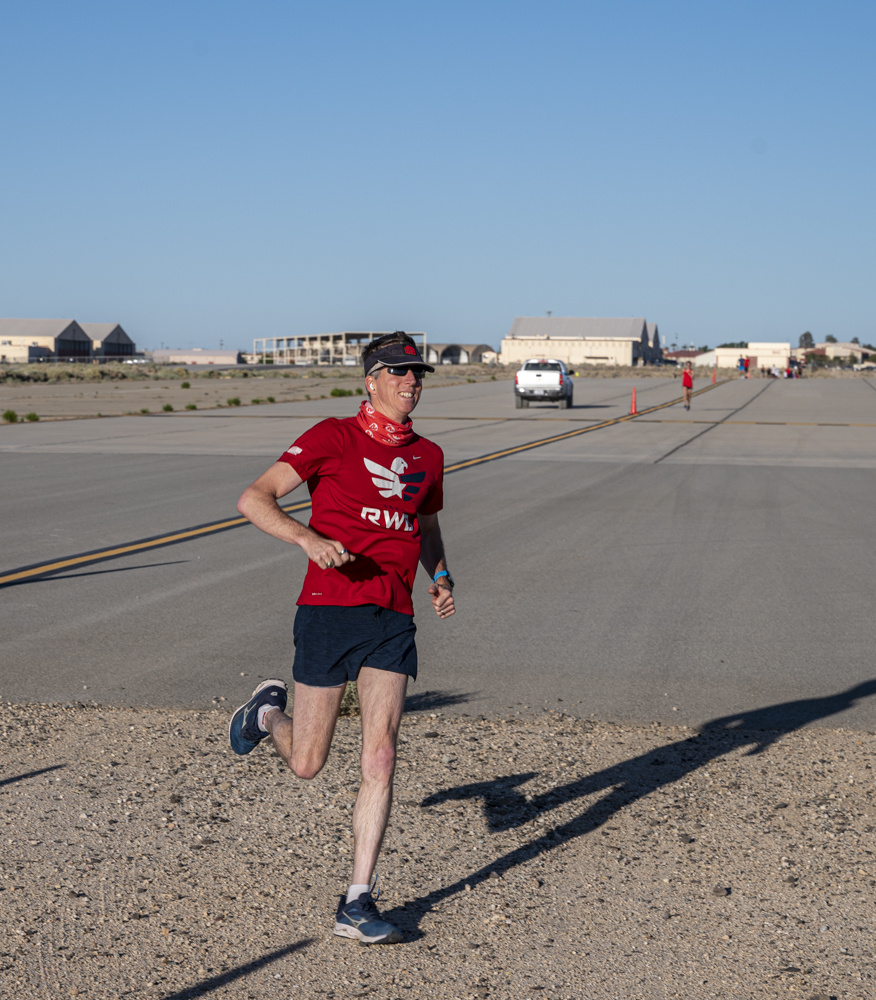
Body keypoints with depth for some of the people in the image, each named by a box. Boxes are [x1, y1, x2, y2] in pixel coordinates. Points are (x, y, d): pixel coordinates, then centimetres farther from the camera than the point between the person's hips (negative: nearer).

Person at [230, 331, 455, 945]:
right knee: (307, 764, 5)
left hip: (392, 620, 4)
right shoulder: (333, 438, -4)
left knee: (381, 757, -8)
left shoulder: (428, 456, 12)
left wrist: (442, 580, 10)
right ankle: (269, 711, 41)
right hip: (328, 612, -3)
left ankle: (358, 905, 0)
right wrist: (309, 538, -26)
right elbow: (255, 498, -9)